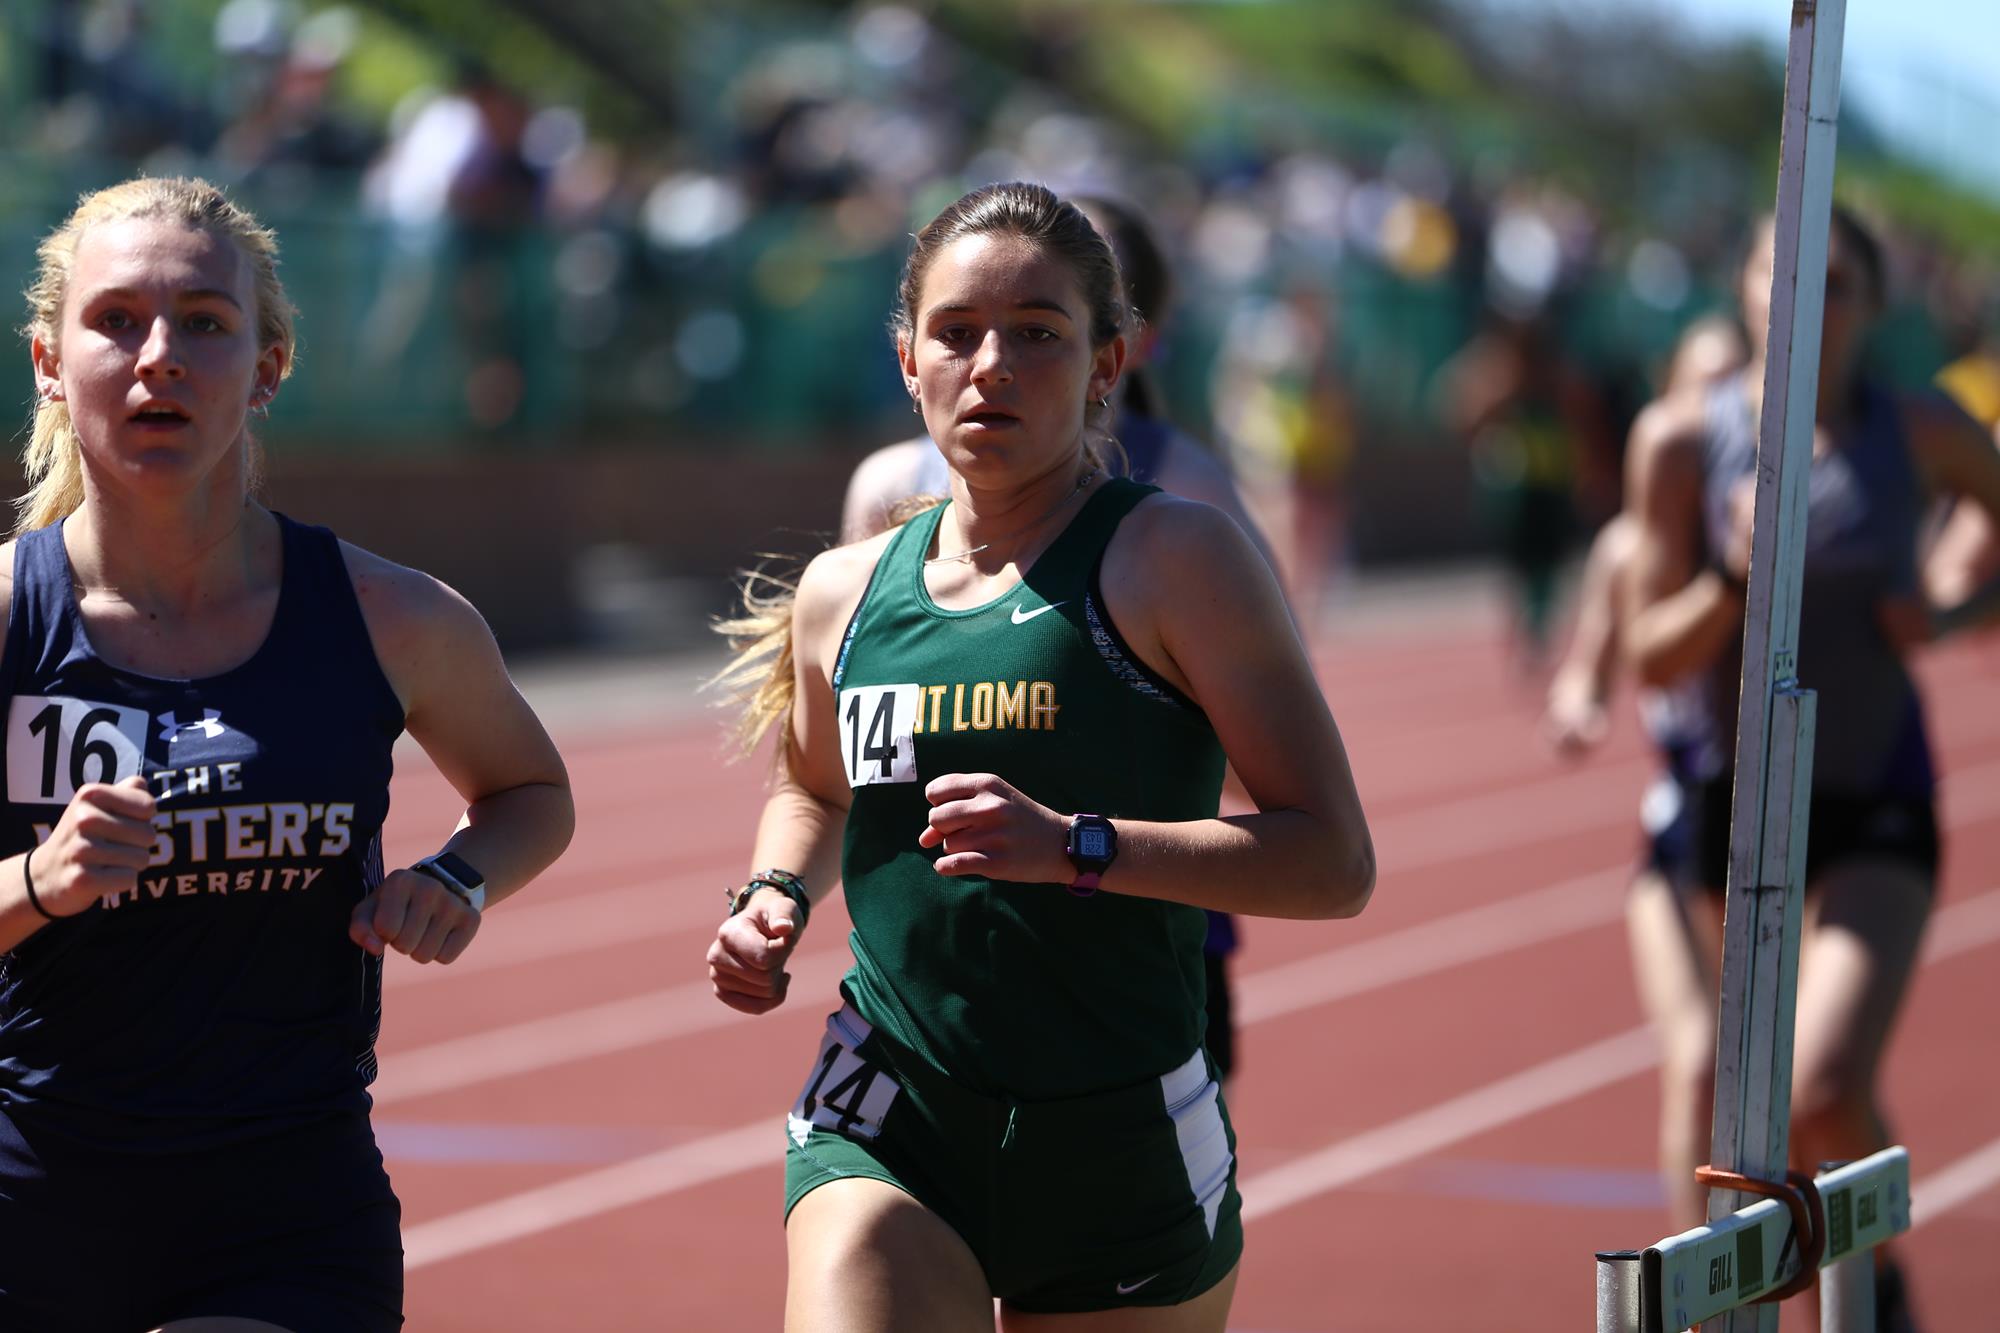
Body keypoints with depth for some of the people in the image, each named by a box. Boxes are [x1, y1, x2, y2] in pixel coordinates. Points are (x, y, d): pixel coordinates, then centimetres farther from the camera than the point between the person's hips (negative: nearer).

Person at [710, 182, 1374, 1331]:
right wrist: (777, 896, 9)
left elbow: (1335, 860, -12)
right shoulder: (843, 596, 9)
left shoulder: (1174, 559, -6)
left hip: (1121, 1149, -2)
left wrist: (1077, 846, -22)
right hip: (882, 1132, 2)